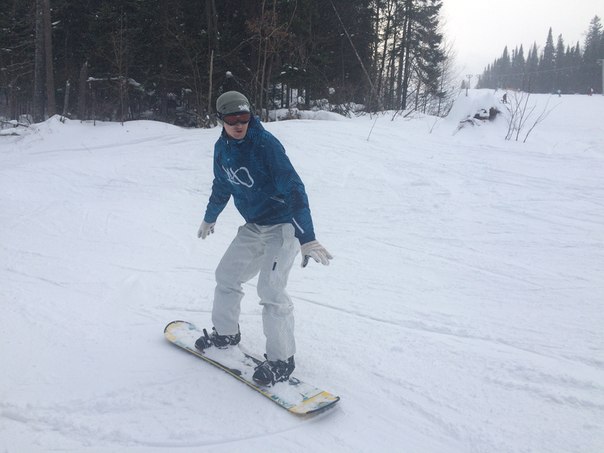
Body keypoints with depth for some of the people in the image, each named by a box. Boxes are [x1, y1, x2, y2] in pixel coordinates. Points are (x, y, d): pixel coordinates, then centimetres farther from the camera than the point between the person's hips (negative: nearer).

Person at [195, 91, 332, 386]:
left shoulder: (265, 144, -22)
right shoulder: (222, 148, 1)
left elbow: (293, 188, -28)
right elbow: (222, 185, 20)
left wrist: (307, 238, -35)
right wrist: (210, 218, 33)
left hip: (283, 224, -8)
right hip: (253, 226, 8)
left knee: (270, 290, -17)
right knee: (227, 275, 14)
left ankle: (282, 359, 0)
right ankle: (226, 332, 37)